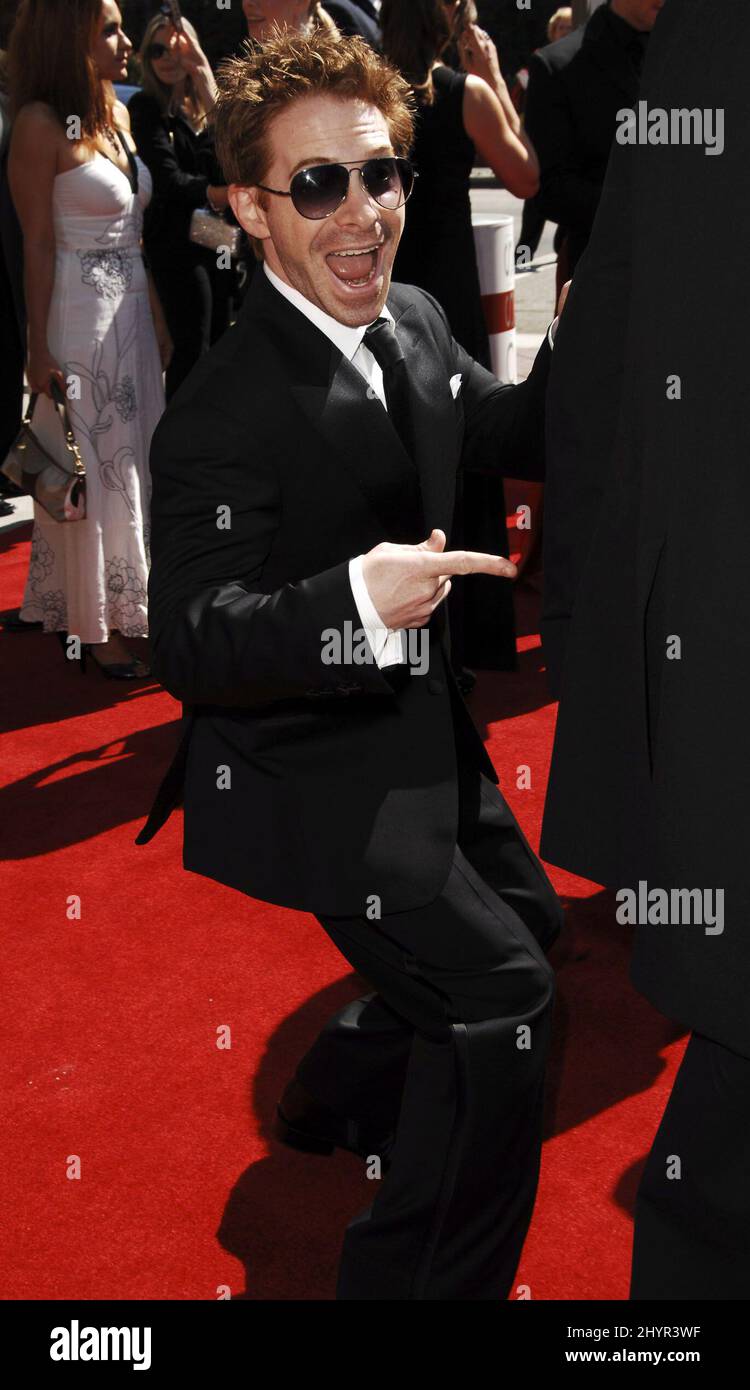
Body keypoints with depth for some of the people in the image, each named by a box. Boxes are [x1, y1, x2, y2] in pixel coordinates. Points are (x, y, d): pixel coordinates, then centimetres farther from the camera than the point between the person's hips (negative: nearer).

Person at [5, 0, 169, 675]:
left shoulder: (117, 116, 10)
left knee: (131, 460, 13)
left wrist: (158, 317, 13)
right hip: (78, 313, -7)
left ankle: (126, 605, 25)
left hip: (132, 309, 7)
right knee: (90, 468, 1)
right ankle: (93, 623, 13)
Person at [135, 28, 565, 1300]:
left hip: (414, 734, 9)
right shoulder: (228, 412, -27)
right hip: (310, 775, -9)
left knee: (529, 921, 25)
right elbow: (192, 643, -28)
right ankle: (419, 1274, 14)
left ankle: (339, 1101, 48)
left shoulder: (416, 324, -1)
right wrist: (354, 604, -44)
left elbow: (507, 436, 13)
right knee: (500, 990, -9)